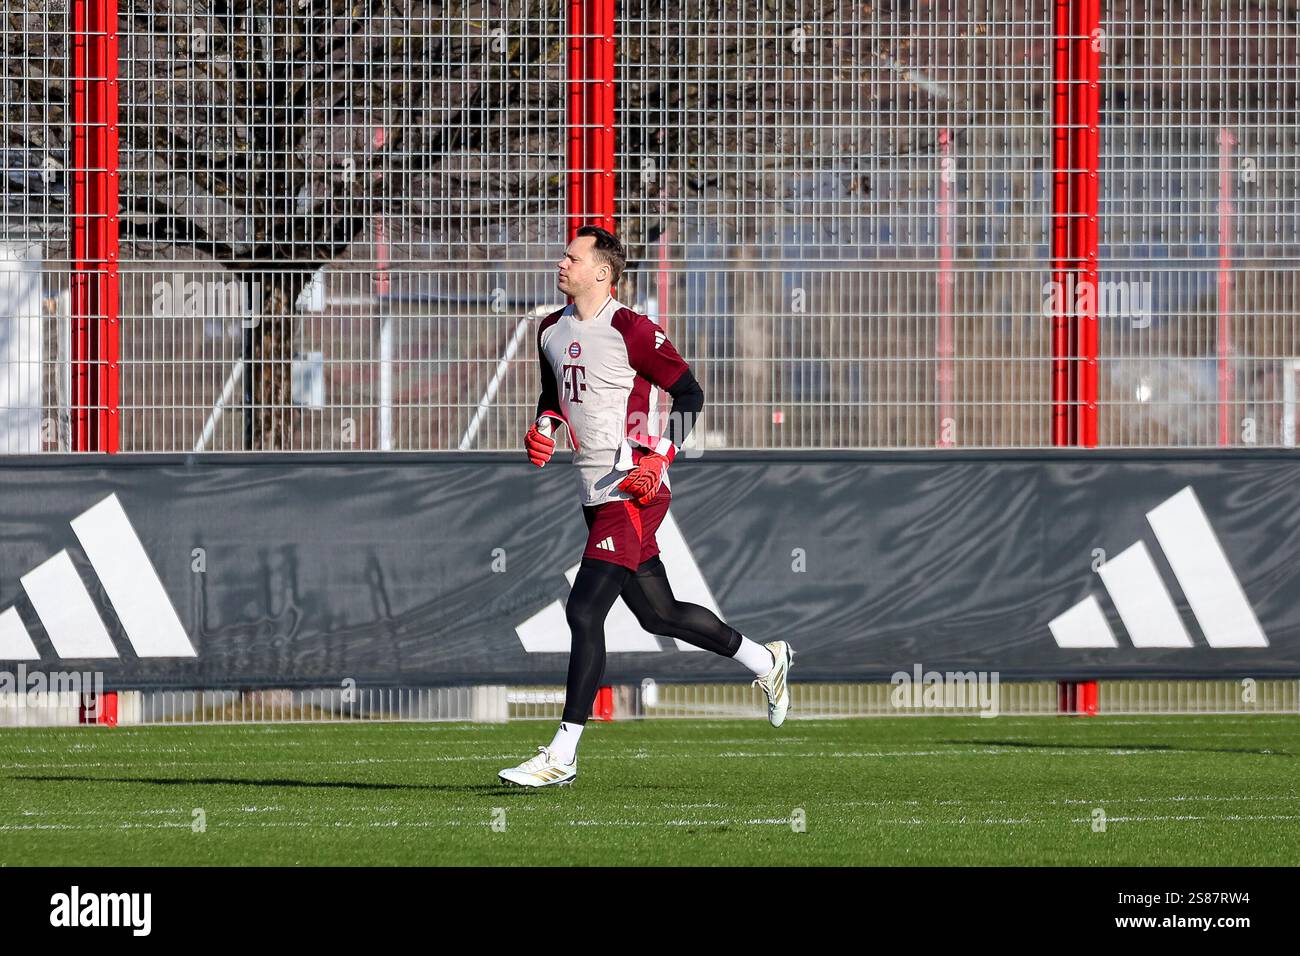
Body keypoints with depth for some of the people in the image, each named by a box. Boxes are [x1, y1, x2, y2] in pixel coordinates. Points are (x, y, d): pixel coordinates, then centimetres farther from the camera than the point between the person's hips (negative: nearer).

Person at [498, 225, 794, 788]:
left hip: (633, 493, -9)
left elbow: (689, 394, -9)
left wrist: (658, 459, -17)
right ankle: (765, 663, 35)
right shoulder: (552, 331, 12)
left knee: (584, 612, -14)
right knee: (658, 613, 15)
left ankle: (562, 757, -12)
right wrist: (543, 428, 7)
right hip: (596, 495, 9)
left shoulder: (631, 331, -13)